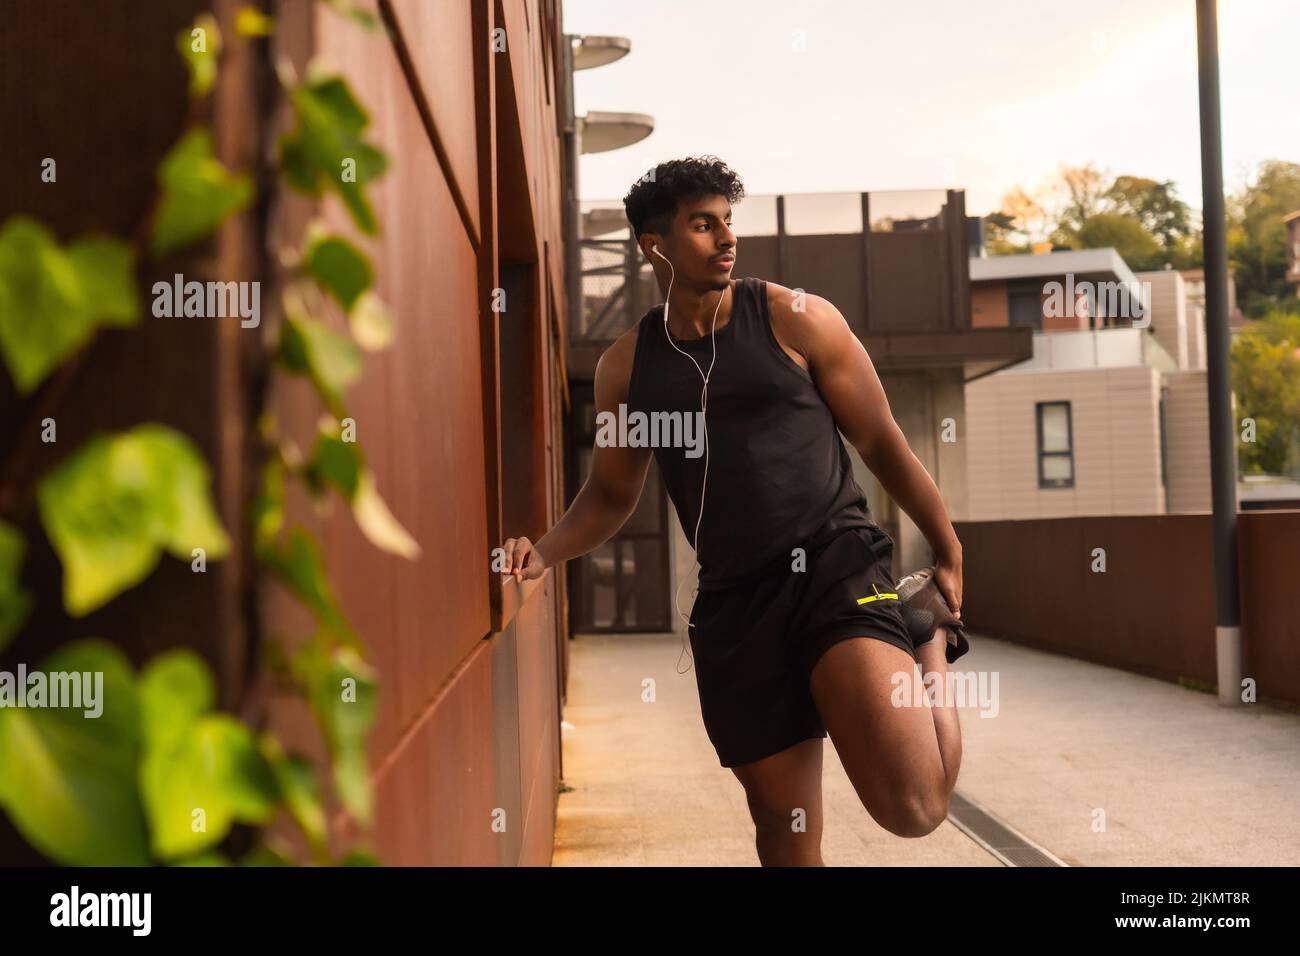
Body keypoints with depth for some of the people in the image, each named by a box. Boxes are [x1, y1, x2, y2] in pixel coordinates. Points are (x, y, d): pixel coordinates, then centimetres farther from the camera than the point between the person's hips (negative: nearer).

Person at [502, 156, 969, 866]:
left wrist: (949, 555, 10)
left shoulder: (795, 321, -1)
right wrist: (546, 550, -1)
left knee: (913, 807, -21)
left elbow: (883, 443, 6)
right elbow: (611, 494, 19)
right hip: (733, 604, 4)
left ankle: (930, 638, 8)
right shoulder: (625, 366, 9)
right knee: (784, 832, 9)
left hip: (837, 570, -3)